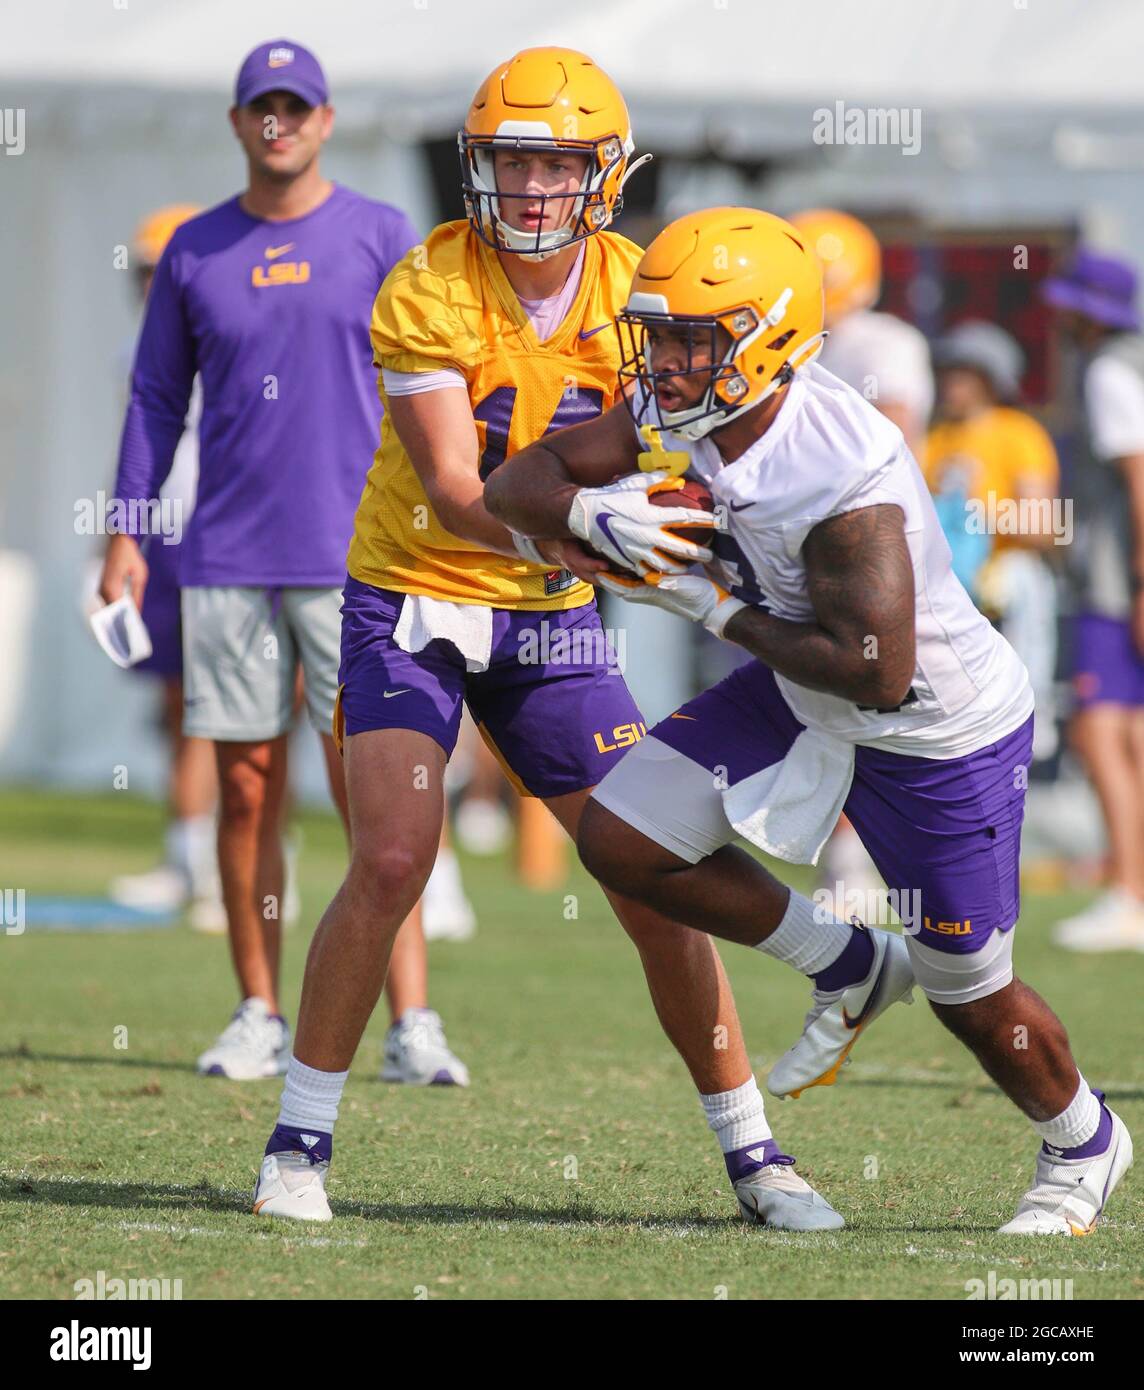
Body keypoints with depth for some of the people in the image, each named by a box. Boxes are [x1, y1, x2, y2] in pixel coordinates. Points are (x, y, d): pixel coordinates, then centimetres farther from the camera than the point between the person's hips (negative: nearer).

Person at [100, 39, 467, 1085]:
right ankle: (261, 1019, 12)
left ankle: (414, 1023, -9)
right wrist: (127, 532, 7)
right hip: (226, 563, 3)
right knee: (246, 793, 5)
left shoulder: (383, 239, 3)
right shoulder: (196, 251, 10)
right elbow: (158, 398, 15)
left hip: (352, 561, -3)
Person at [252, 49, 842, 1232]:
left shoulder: (634, 291, -5)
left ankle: (753, 1157, 11)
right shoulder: (428, 294, -18)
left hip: (551, 615, 4)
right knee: (391, 864, -18)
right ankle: (298, 1145, -4)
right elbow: (453, 493, -26)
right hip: (414, 600, -4)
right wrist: (564, 536, -43)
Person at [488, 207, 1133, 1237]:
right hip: (801, 698, 7)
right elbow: (519, 485, -7)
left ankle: (1084, 1143, 40)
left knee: (970, 997, 8)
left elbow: (876, 673, -37)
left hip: (941, 734, -7)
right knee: (620, 841, -4)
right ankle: (852, 971, 17)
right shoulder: (683, 411, -13)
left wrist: (713, 608, -28)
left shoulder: (845, 478, -36)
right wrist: (592, 515, -30)